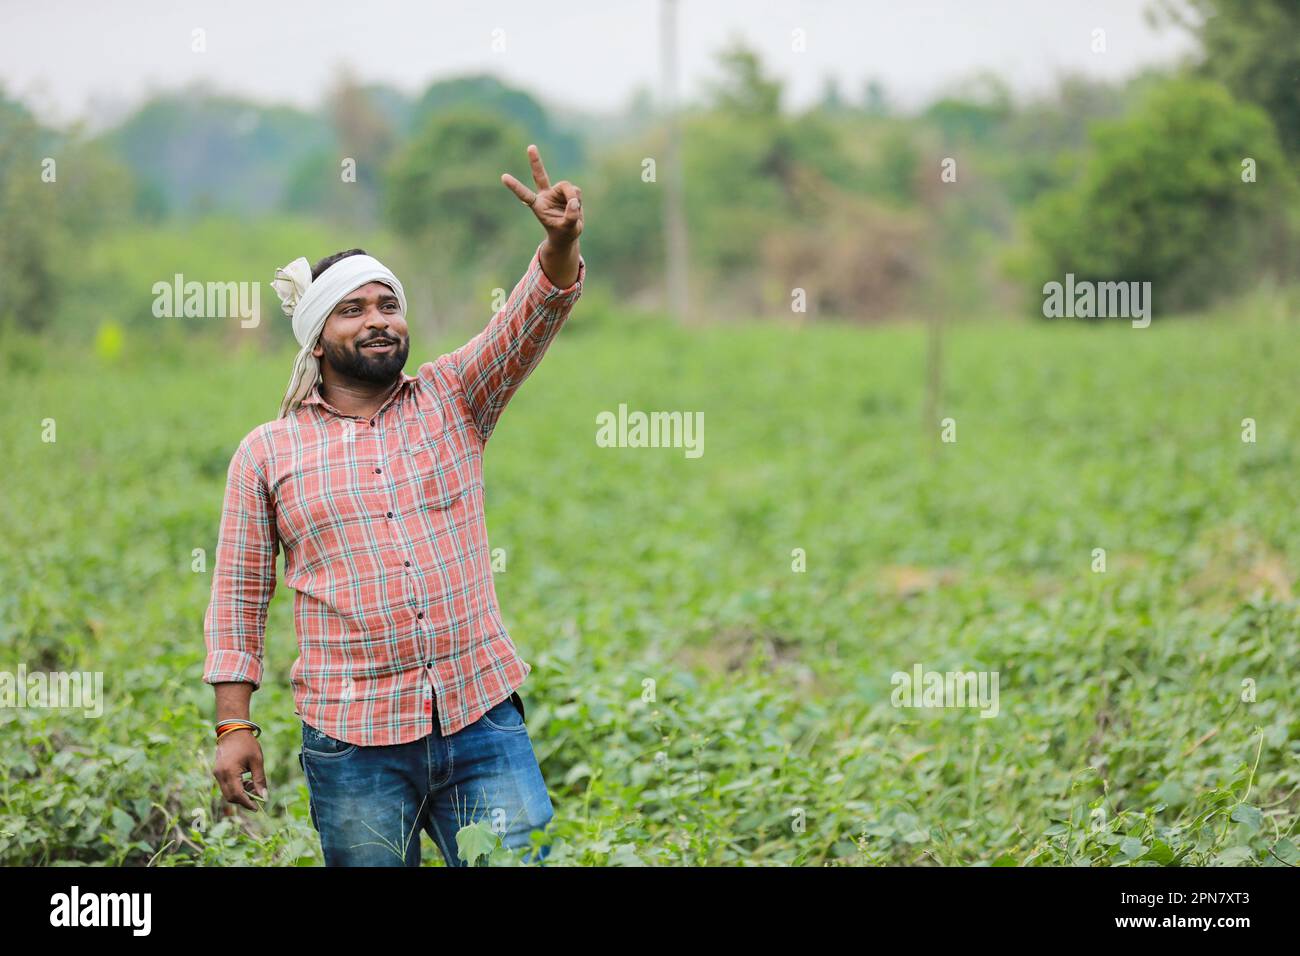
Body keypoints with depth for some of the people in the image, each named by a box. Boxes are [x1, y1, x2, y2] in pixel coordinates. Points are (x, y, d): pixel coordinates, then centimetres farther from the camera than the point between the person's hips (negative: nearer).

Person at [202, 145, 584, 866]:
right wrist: (234, 725, 1)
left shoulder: (451, 399, 9)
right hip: (354, 745, -1)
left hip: (483, 721, 1)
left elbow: (534, 317, -6)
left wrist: (560, 245, -27)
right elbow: (238, 597, 9)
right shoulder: (267, 452, 7)